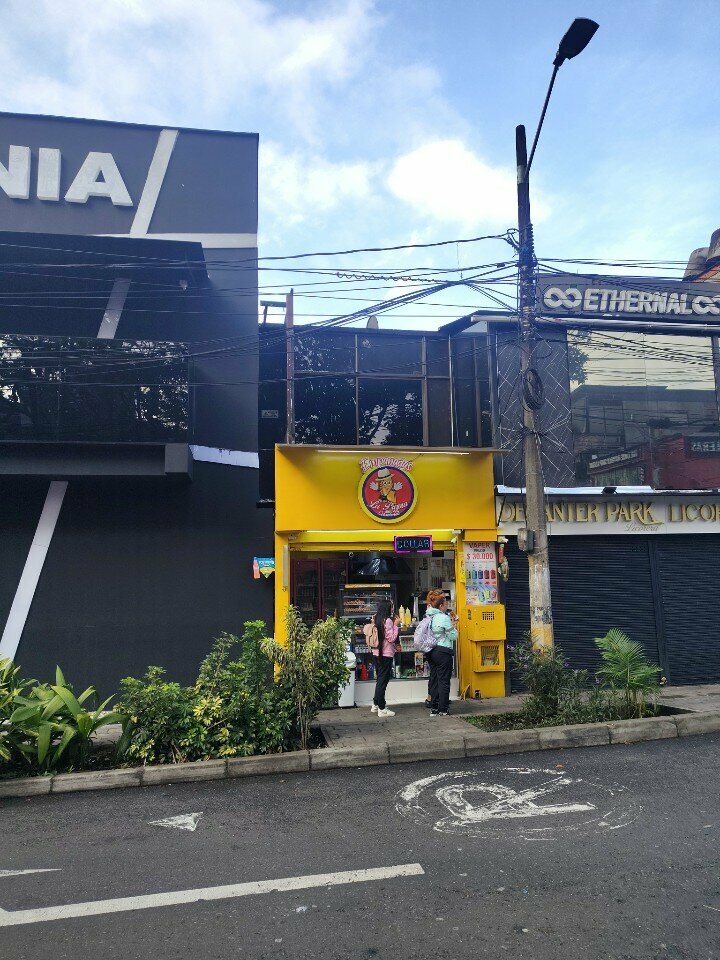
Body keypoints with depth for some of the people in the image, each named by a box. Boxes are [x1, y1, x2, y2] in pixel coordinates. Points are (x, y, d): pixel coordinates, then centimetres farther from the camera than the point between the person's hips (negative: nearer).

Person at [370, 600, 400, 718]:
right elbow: (391, 638, -16)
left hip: (378, 653, 9)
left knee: (380, 678, 18)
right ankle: (382, 708, 1)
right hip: (386, 653, -9)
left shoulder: (377, 619, 10)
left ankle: (376, 704, 26)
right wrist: (396, 625, -10)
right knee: (383, 680, -4)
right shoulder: (388, 620, -16)